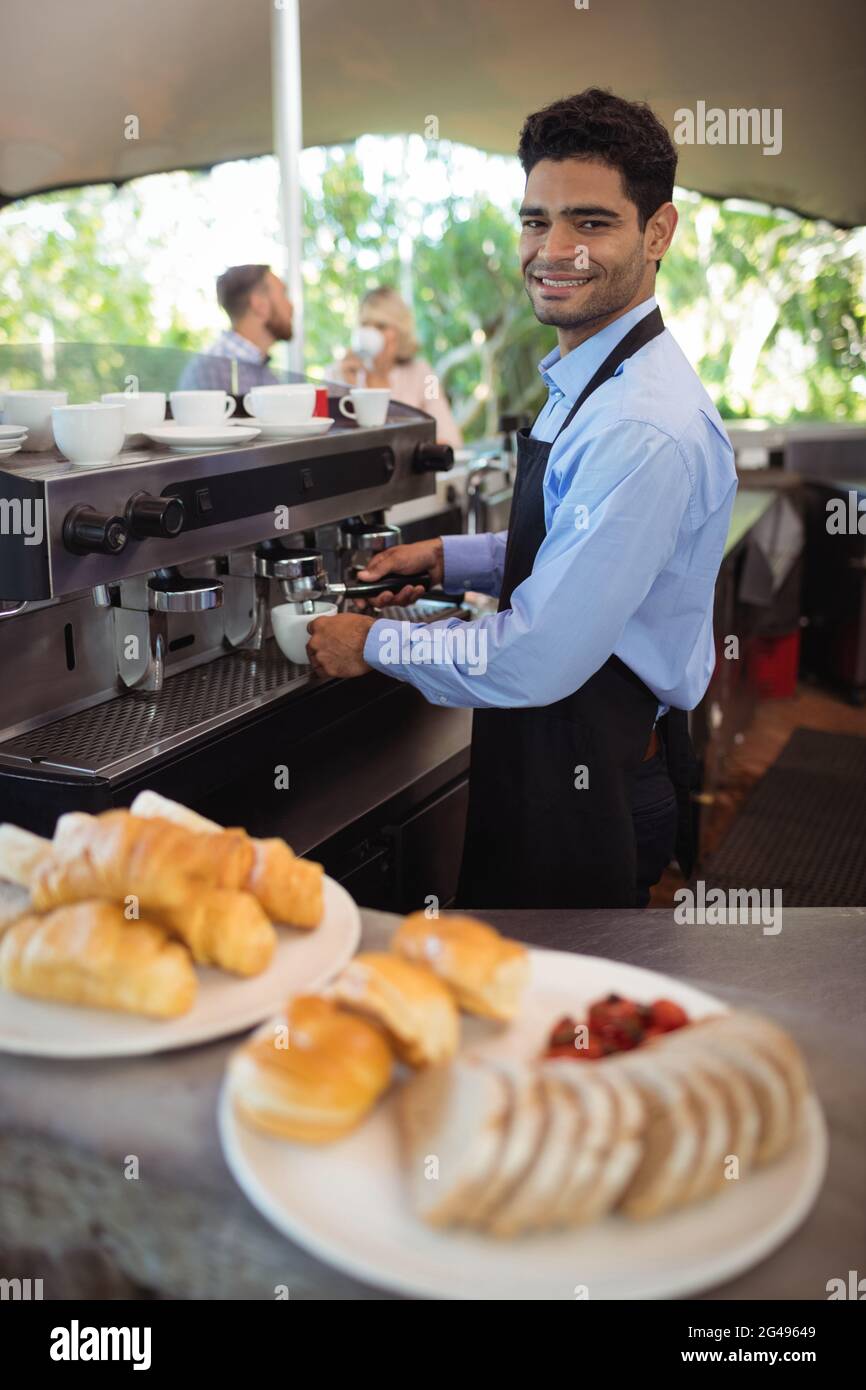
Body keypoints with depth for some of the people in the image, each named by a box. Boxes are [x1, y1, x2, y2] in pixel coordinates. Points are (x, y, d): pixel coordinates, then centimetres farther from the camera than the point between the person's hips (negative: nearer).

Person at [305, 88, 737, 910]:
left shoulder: (646, 430, -28)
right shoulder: (588, 381, 5)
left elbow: (536, 664, -28)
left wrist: (376, 645, -14)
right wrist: (450, 559, 5)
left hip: (592, 780, -9)